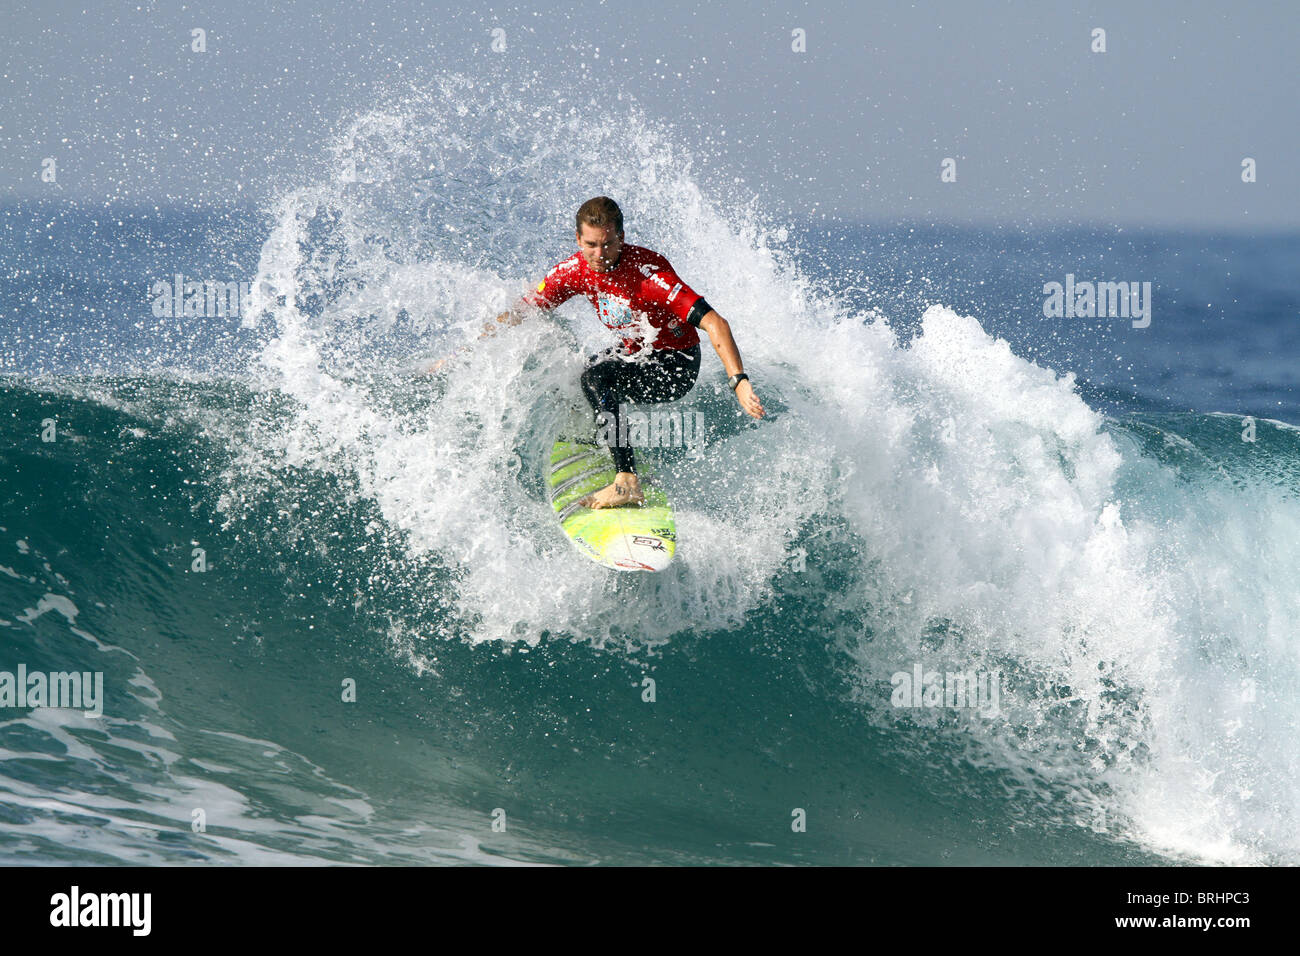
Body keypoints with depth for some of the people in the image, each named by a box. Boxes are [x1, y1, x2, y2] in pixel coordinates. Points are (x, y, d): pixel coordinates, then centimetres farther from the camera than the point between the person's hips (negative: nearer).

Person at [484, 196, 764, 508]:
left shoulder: (647, 272, -30)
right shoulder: (577, 269, -10)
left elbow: (715, 324, -35)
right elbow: (521, 310, 2)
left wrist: (739, 382, -46)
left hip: (676, 367, -8)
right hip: (634, 354, 8)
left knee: (595, 379, -30)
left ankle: (627, 482, -36)